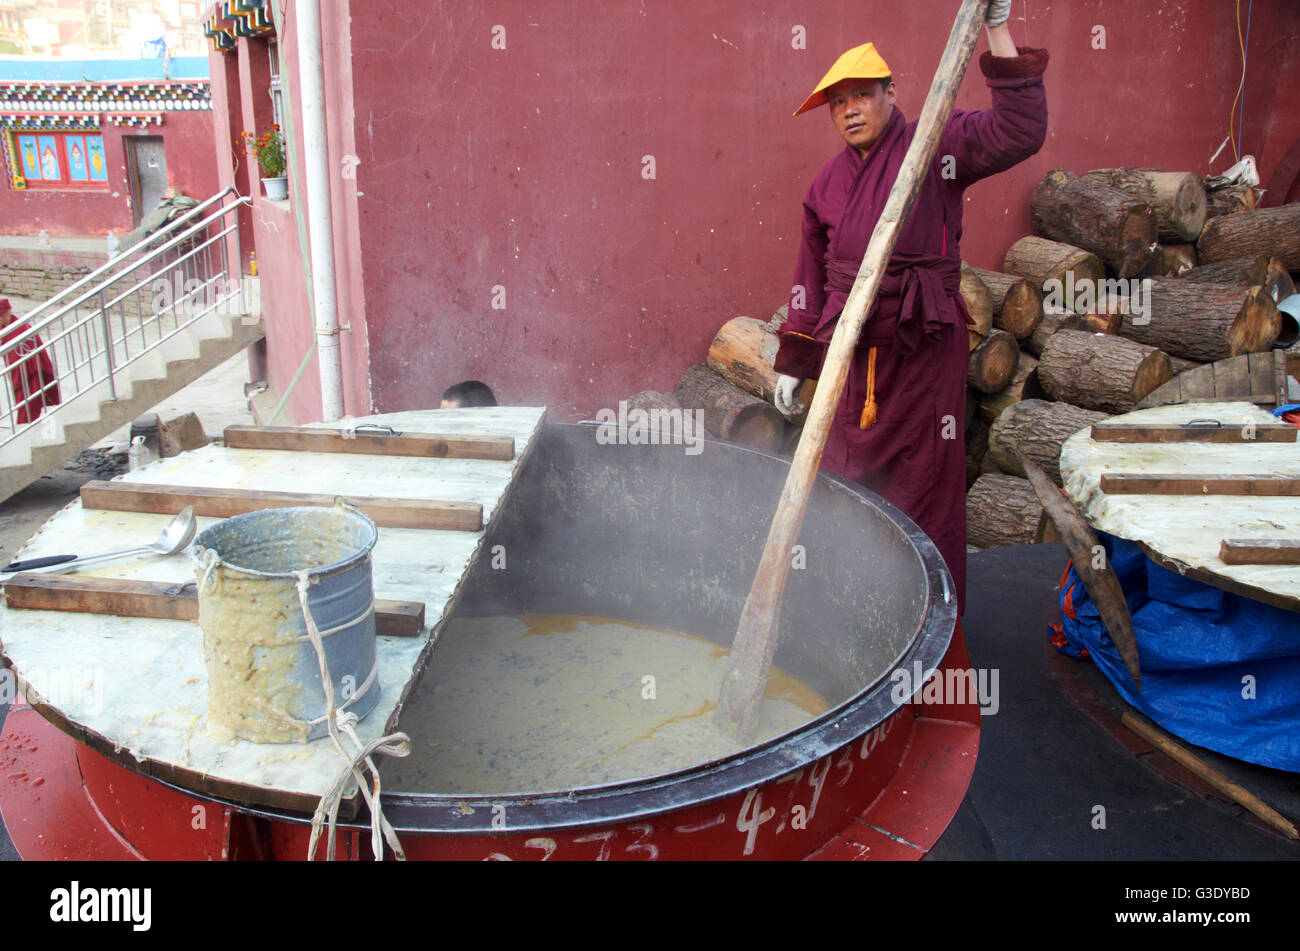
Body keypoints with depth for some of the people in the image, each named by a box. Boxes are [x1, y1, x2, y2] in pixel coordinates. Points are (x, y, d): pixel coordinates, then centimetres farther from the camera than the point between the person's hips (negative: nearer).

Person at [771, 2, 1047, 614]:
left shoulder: (938, 149, -1)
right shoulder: (827, 184, 11)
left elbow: (1021, 132, -16)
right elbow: (811, 279, 15)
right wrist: (793, 364, 14)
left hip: (924, 352, -4)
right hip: (851, 353, 4)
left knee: (928, 490, 3)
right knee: (845, 485, 12)